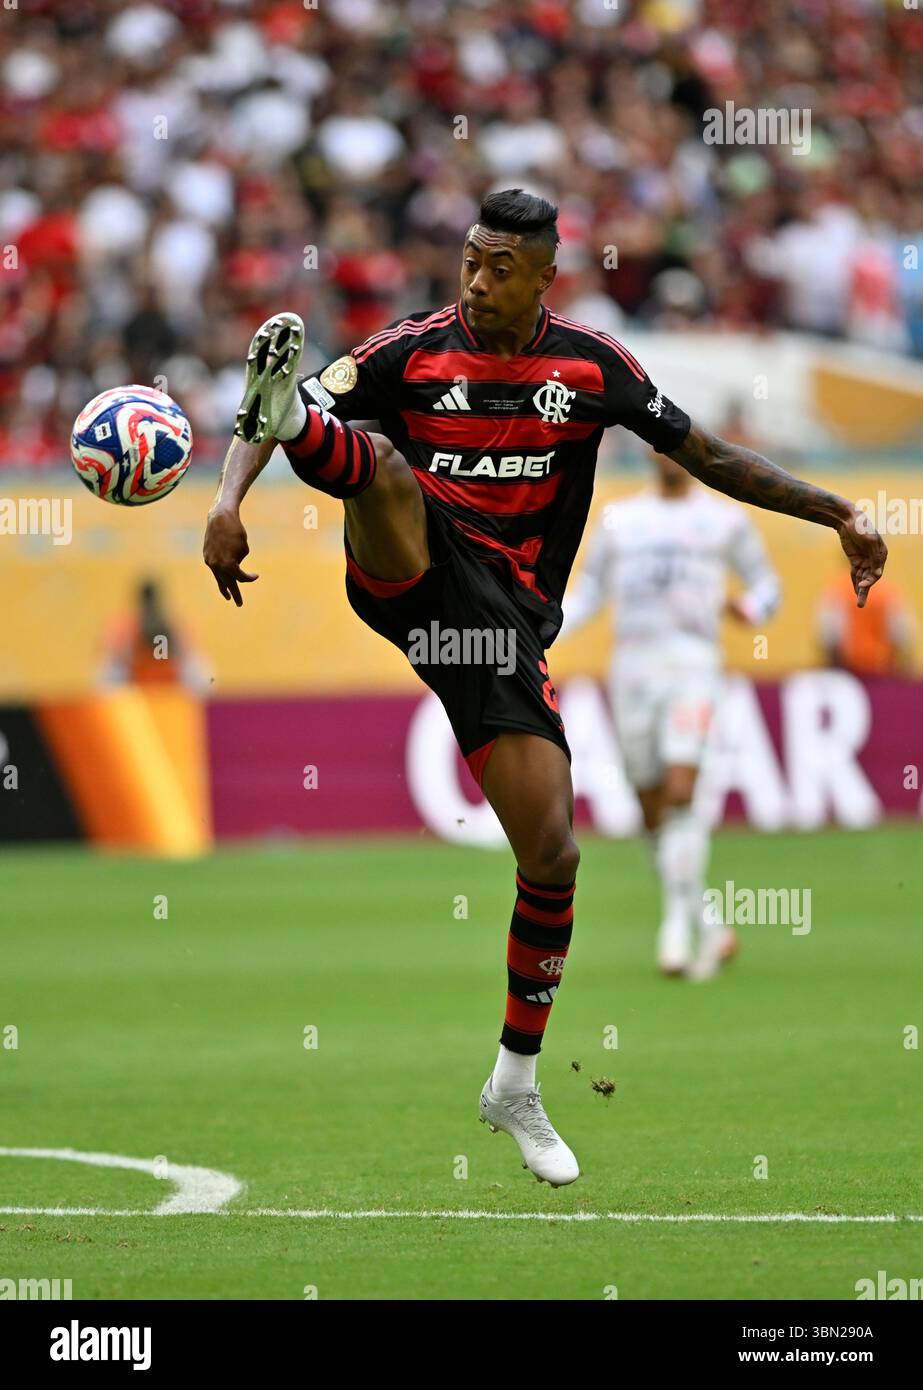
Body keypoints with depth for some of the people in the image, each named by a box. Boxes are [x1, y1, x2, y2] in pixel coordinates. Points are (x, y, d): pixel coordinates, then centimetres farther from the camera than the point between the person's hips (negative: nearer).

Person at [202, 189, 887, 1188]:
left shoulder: (592, 366, 5)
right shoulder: (413, 348, -1)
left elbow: (707, 456, 15)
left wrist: (835, 513, 10)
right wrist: (230, 500, -25)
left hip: (504, 612, 1)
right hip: (407, 572, -1)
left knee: (552, 854, -5)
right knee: (381, 461, -32)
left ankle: (516, 1085, 11)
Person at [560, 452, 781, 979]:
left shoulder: (725, 518, 8)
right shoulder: (619, 519, 16)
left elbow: (766, 584, 13)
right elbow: (586, 594, 17)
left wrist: (749, 606, -11)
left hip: (692, 666, -3)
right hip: (633, 669, 3)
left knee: (681, 793, -21)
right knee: (653, 812, 4)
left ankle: (678, 927, -19)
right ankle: (711, 929, 17)